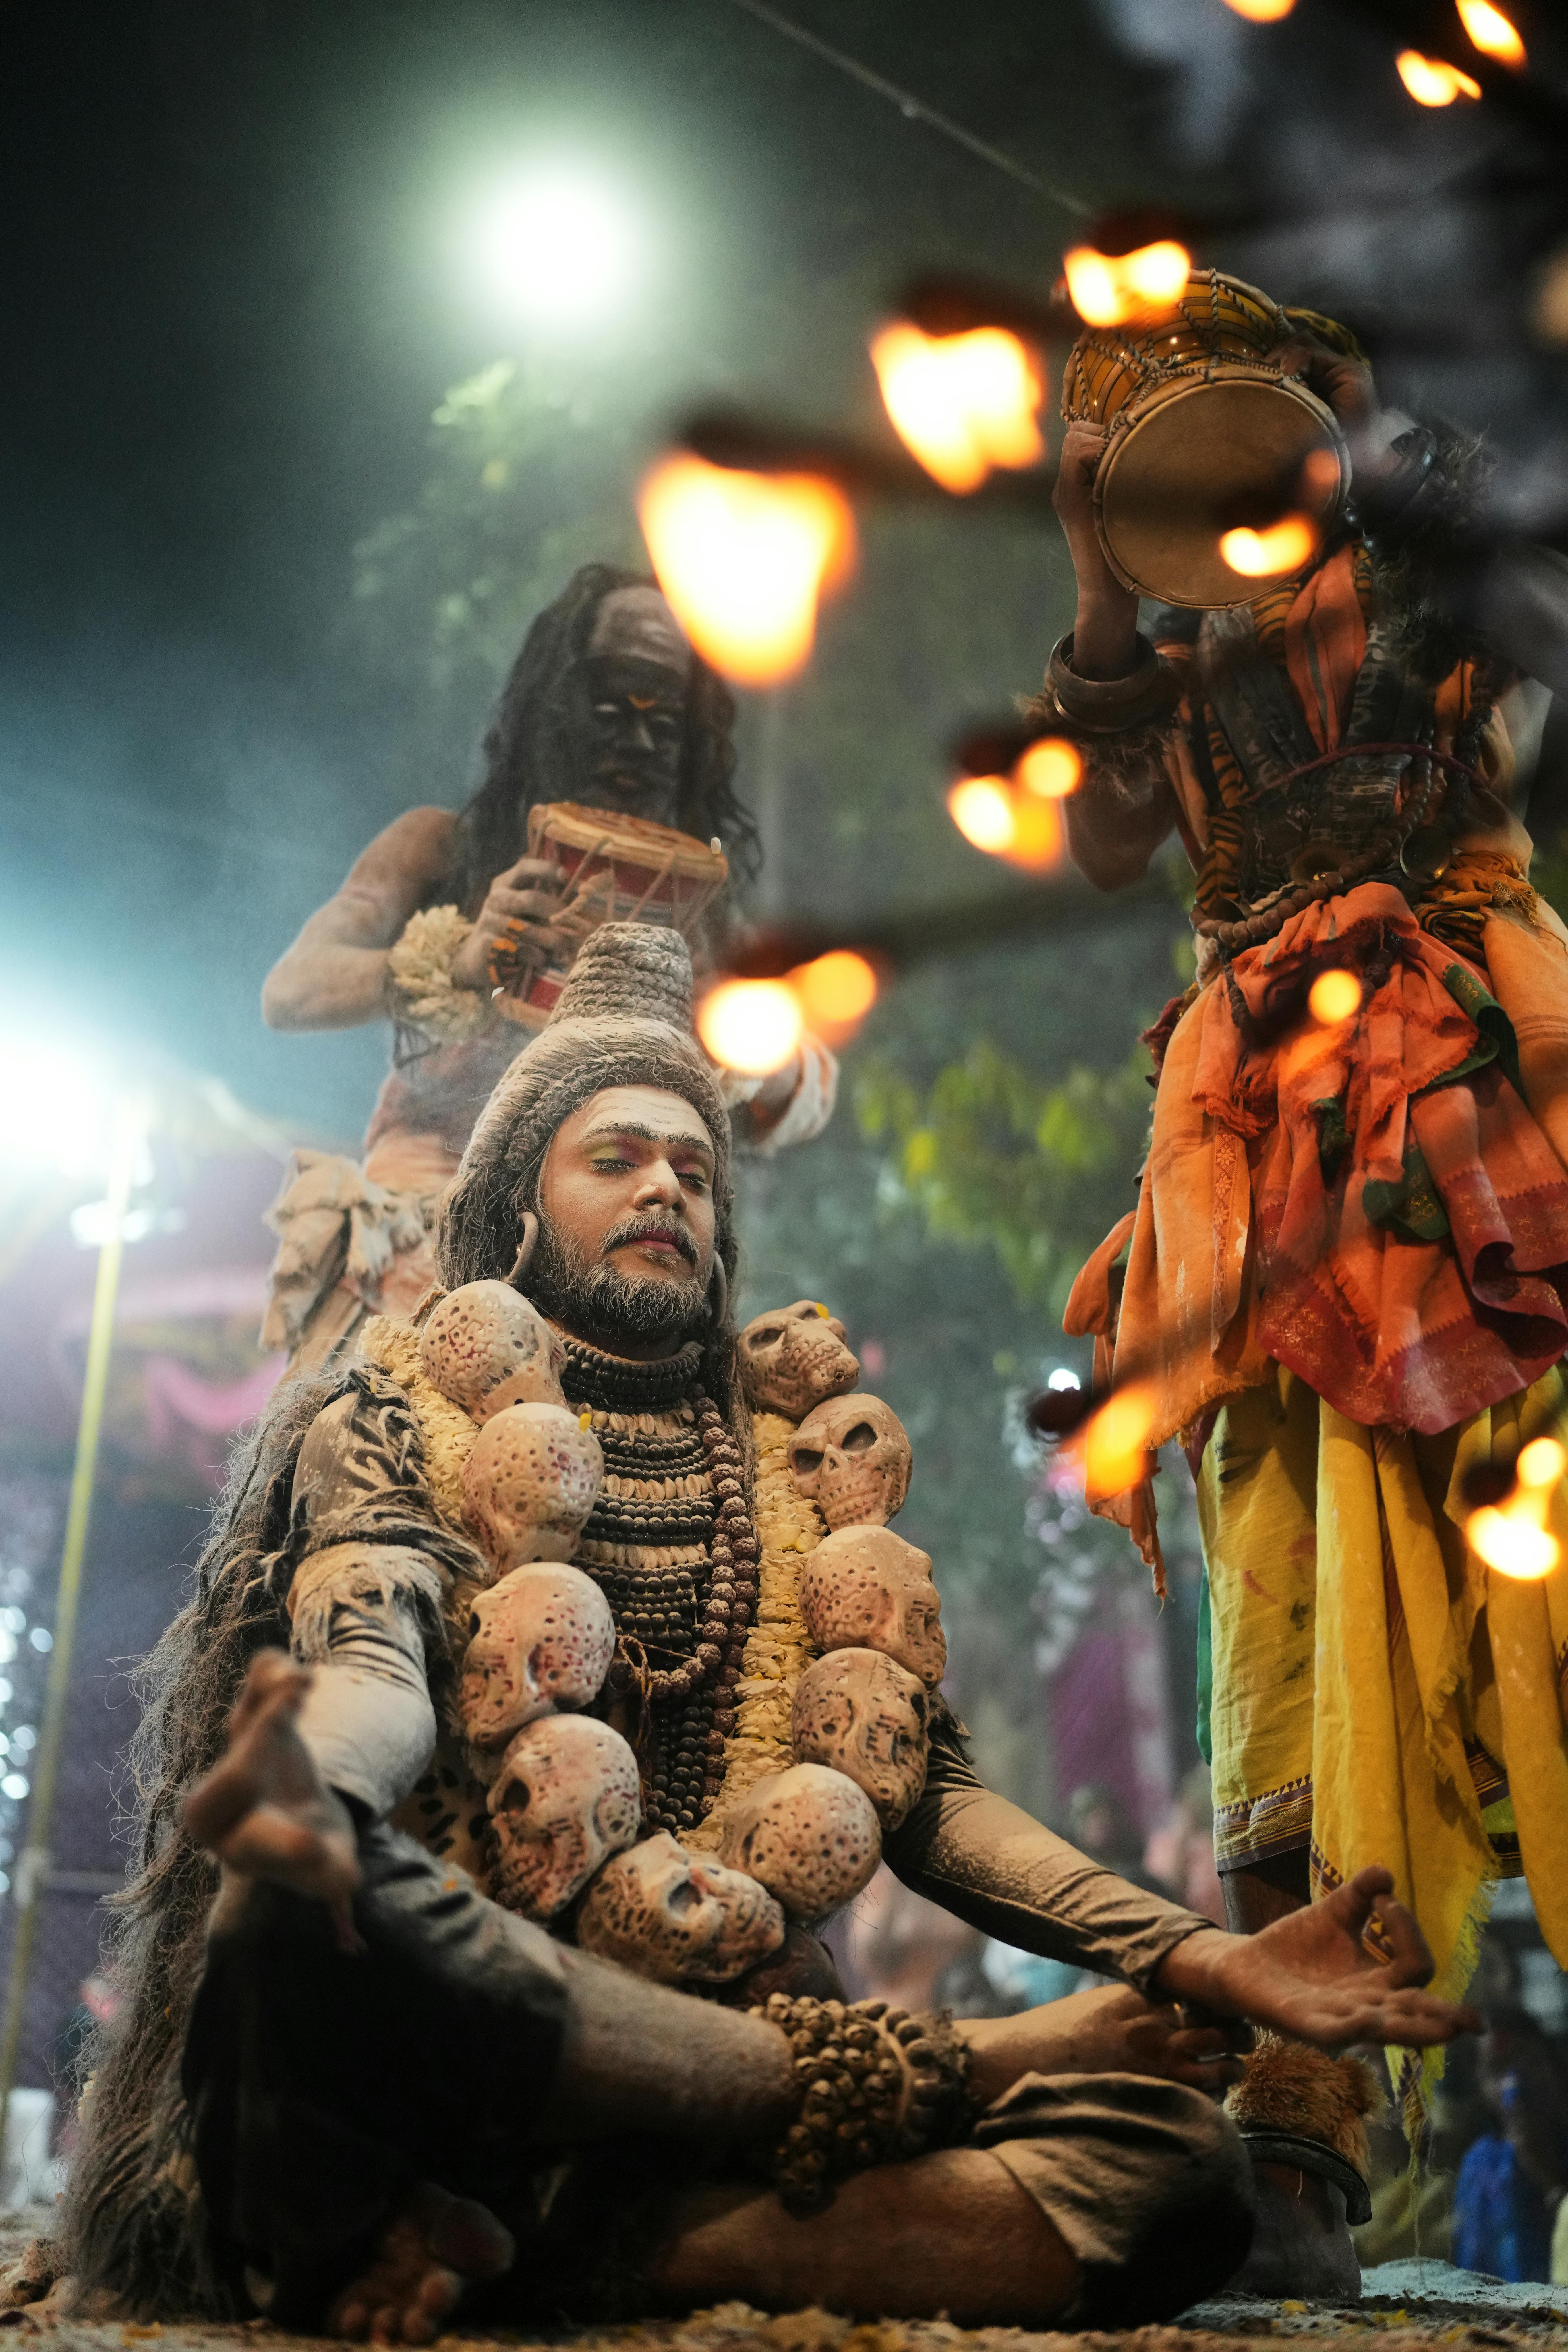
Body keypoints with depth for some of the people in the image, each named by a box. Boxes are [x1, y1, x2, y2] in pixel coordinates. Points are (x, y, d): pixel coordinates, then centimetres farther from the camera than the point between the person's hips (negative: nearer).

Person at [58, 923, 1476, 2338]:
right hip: (455, 2029, -3)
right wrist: (316, 1794, -36)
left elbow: (924, 1792, 12)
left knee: (1177, 2166, -20)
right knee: (309, 1922, -39)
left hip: (731, 2038, 4)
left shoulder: (796, 1477, 20)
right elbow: (373, 1663, -10)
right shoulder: (401, 1420, 11)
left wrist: (1196, 1960, -4)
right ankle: (938, 2067, -18)